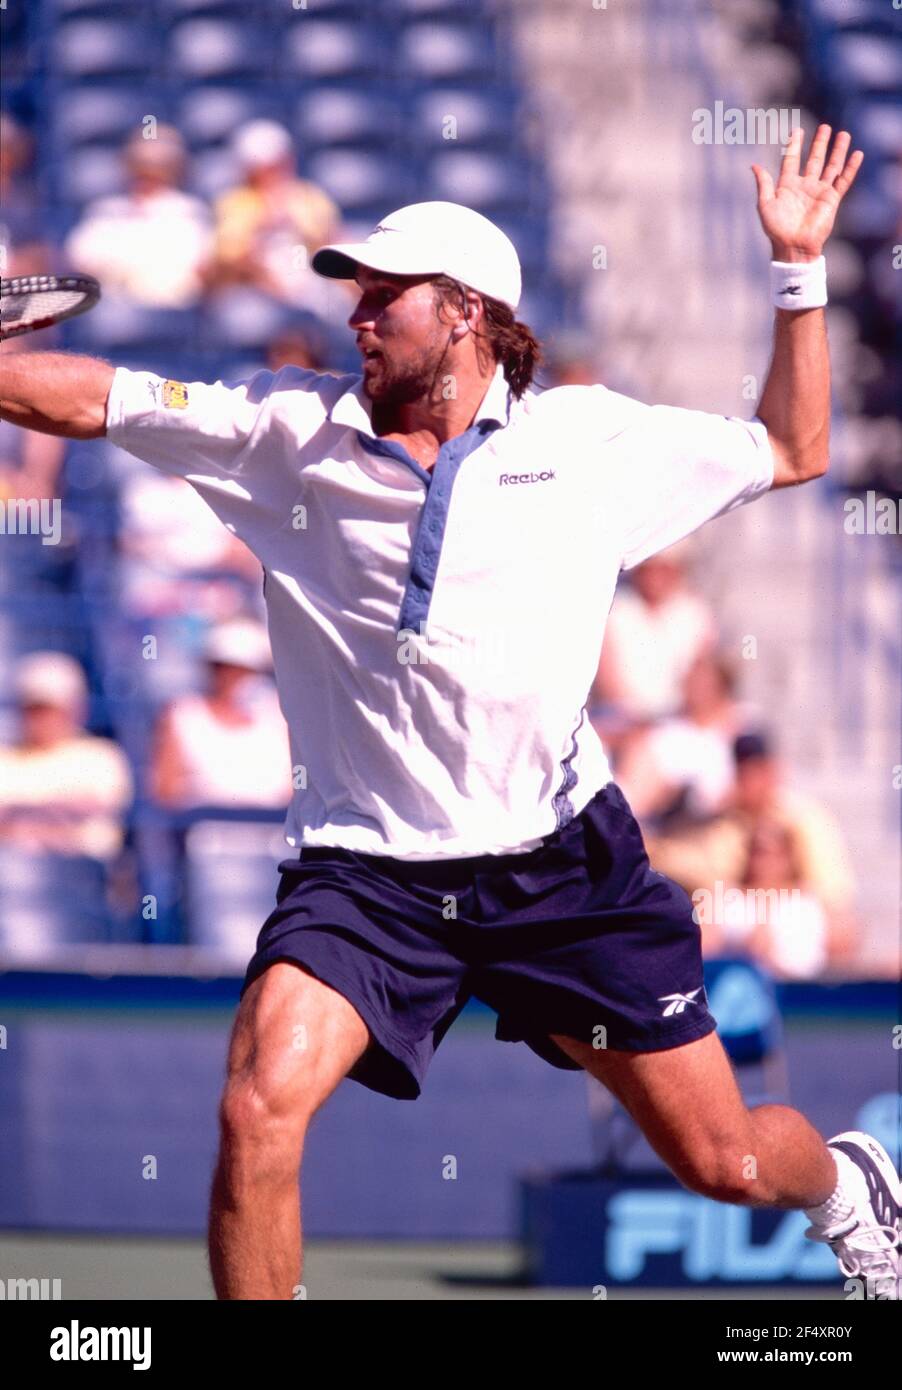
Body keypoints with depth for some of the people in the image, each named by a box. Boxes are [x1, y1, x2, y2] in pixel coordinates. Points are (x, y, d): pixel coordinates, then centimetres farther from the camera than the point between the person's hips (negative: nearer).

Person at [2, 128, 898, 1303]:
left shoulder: (591, 441, 3)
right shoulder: (290, 433, 2)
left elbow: (790, 451, 16)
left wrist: (801, 268, 10)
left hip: (564, 862, 0)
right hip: (366, 867, 0)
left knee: (722, 1162, 8)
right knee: (258, 1114, -25)